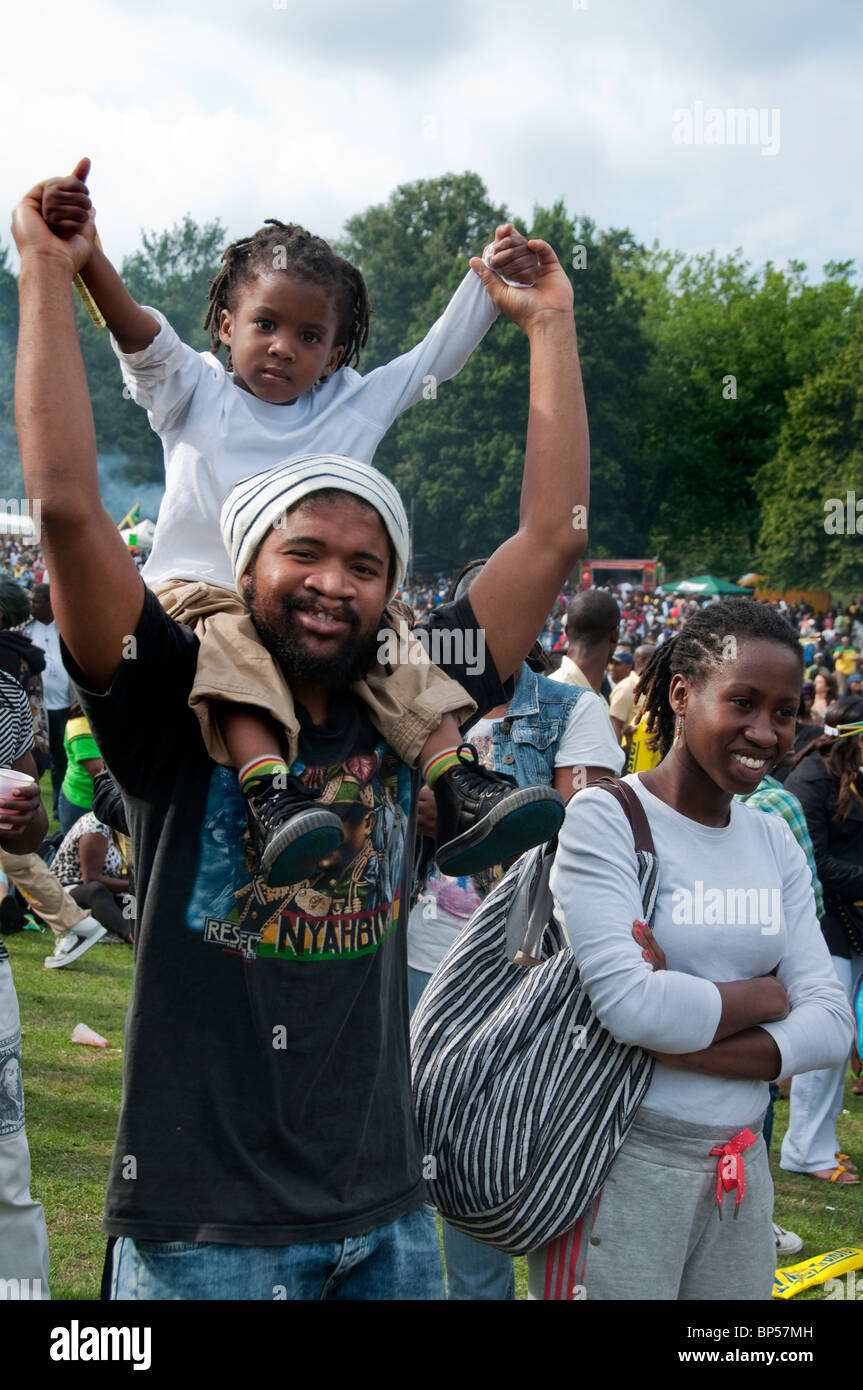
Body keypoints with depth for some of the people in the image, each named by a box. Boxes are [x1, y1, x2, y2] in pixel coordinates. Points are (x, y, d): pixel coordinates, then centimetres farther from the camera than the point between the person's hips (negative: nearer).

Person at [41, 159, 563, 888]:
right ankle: (269, 787, -54)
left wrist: (492, 281, 10)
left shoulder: (354, 406, 18)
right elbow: (136, 329, -8)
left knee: (390, 635, -24)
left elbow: (436, 357, 19)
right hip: (201, 589, -3)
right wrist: (81, 249, -25)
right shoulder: (195, 392, 9)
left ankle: (456, 787, -34)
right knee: (231, 635, -36)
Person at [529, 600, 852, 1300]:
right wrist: (765, 996, -8)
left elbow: (831, 1025, -2)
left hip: (741, 1167, 6)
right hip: (623, 1164, -6)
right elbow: (629, 1001, -24)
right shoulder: (607, 817, -11)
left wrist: (678, 1044, -16)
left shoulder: (774, 840, 7)